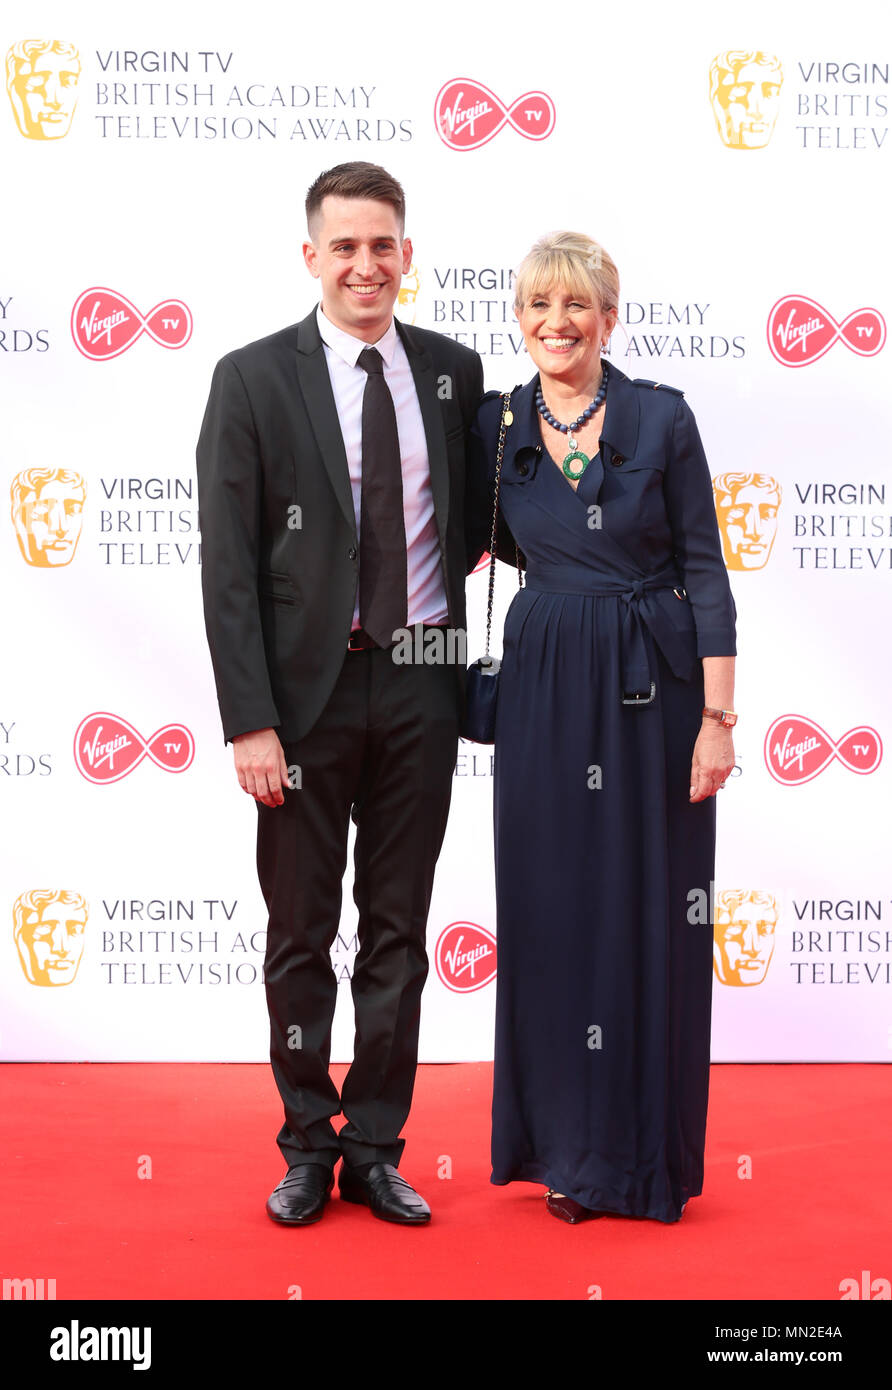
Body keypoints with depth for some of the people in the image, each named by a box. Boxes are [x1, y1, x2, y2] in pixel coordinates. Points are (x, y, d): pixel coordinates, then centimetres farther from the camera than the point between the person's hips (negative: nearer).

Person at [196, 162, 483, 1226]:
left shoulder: (453, 371, 6)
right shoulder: (253, 380, -3)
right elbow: (227, 565, -7)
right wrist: (249, 720, -13)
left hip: (420, 687, 3)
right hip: (307, 690, -2)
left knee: (398, 933, 10)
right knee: (300, 936, 7)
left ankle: (375, 1148, 24)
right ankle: (307, 1148, 24)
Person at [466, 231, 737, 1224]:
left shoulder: (662, 417, -4)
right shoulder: (496, 425, 4)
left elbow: (705, 573, -6)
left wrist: (717, 716, -10)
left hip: (651, 684, -2)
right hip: (543, 686, 3)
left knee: (650, 912, 3)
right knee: (550, 912, 6)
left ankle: (644, 1151, 18)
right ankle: (568, 1143, 21)